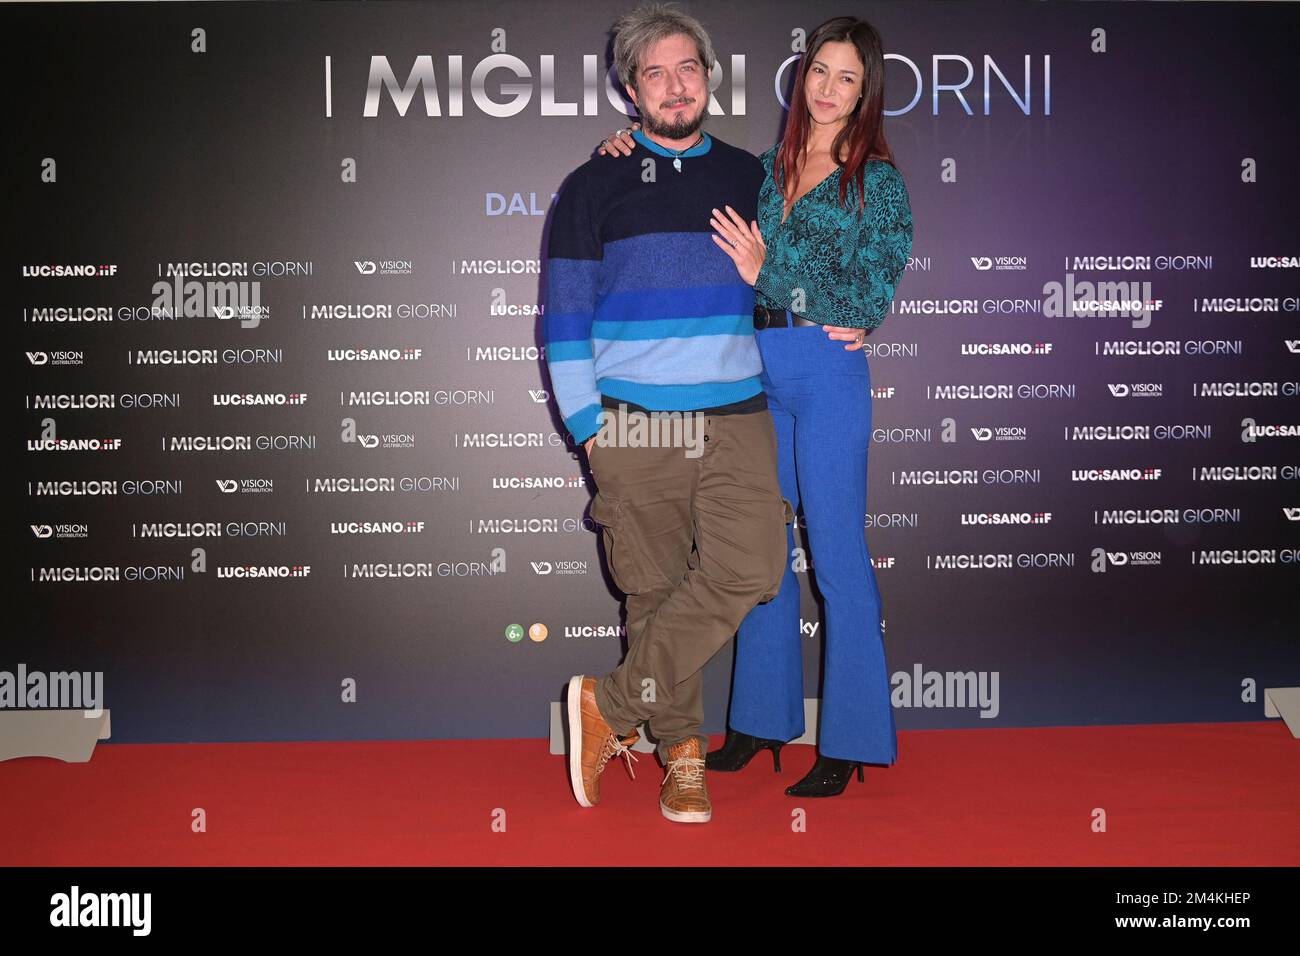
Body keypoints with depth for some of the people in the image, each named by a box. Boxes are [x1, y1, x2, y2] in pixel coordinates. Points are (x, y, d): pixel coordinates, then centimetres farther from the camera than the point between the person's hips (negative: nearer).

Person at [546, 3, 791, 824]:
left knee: (750, 570, -16)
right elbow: (565, 315, 4)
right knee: (654, 592, 1)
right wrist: (588, 424, -2)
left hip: (736, 417, 2)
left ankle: (610, 703, -3)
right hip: (634, 423, -2)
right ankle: (682, 754, 17)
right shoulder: (596, 185, 7)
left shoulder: (750, 178, 16)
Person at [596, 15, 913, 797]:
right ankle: (763, 717, 24)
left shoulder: (879, 182, 0)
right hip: (753, 368, 5)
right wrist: (632, 154, 3)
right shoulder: (762, 169, 13)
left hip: (830, 374, -5)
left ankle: (850, 740, 9)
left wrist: (767, 269, -17)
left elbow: (871, 299, -9)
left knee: (839, 556, -1)